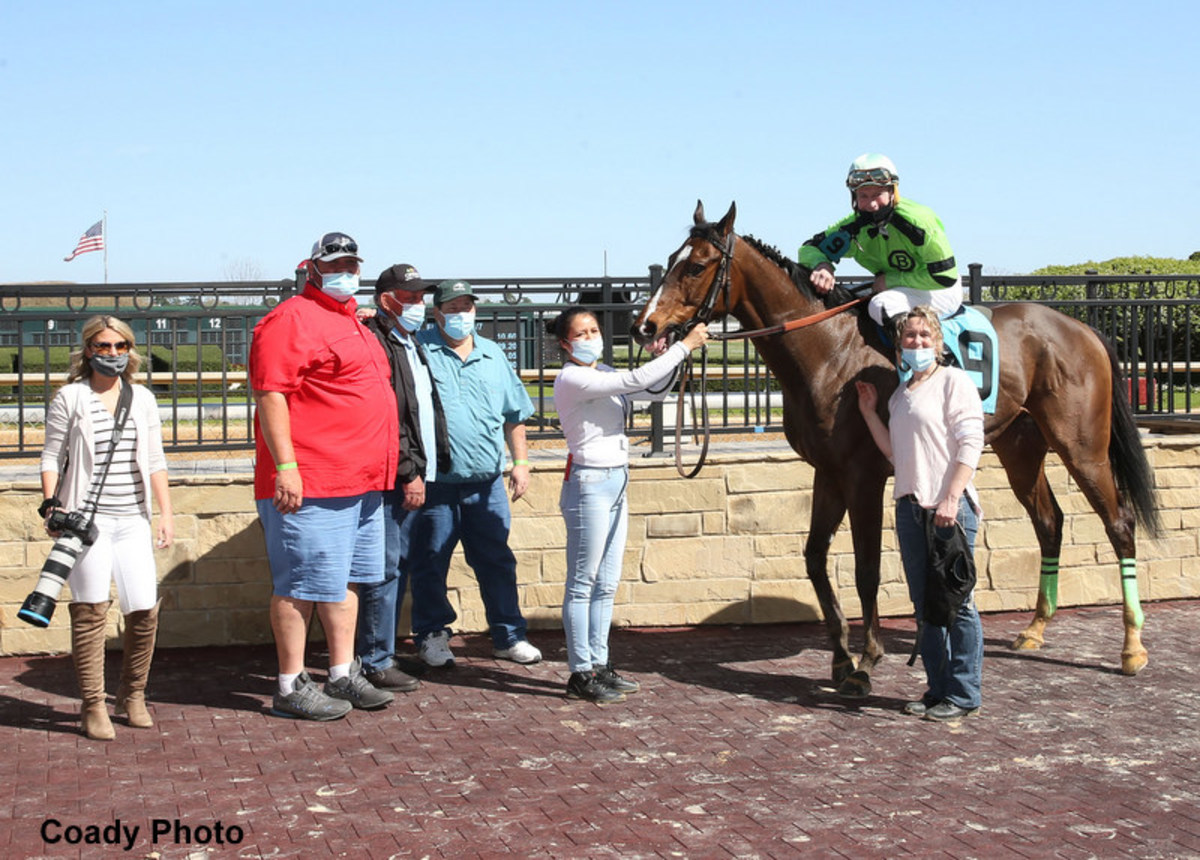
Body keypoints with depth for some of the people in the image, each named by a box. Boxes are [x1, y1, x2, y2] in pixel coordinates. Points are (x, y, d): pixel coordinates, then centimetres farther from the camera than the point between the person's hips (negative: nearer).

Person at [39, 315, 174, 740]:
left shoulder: (142, 398, 12)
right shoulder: (69, 398, 1)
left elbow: (155, 461, 14)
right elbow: (52, 457, 3)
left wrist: (166, 513, 9)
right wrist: (51, 506, -8)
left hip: (133, 520, 4)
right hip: (86, 518, -3)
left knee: (145, 610, -1)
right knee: (90, 610, -5)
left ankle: (132, 695, 18)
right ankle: (93, 705, 4)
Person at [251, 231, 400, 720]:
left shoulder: (351, 323, 21)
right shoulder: (292, 320, -9)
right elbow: (269, 395, -17)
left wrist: (379, 470, 25)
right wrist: (285, 466, -23)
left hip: (361, 484, 10)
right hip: (309, 485, -10)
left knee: (346, 579, 14)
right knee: (301, 583, -4)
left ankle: (344, 675, 24)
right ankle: (291, 688, 3)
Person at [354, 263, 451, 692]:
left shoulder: (411, 344, 20)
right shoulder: (376, 344, -12)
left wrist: (427, 467, 17)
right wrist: (408, 473, -18)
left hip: (410, 478, 10)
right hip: (391, 479, -10)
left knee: (399, 565, 13)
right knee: (385, 569, -7)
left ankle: (381, 652, 21)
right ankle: (376, 663, -1)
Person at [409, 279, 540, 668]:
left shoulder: (492, 355, 13)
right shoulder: (419, 348, -1)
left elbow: (514, 415, 18)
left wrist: (520, 463, 12)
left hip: (486, 482, 3)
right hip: (433, 481, -3)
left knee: (497, 561, 9)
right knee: (430, 564, 6)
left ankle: (508, 635, 18)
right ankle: (432, 634, 20)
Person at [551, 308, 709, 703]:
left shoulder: (604, 374, 12)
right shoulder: (573, 380, -15)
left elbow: (655, 392, 16)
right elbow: (636, 380, -22)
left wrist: (667, 356, -2)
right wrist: (684, 346, -18)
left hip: (615, 482, 9)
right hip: (589, 483, -9)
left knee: (606, 584, 13)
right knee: (583, 583, -2)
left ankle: (599, 665, 20)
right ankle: (580, 673, 3)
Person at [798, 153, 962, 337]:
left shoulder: (919, 222, -27)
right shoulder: (854, 227, -11)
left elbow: (945, 276, -26)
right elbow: (809, 249, -4)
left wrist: (891, 280, -24)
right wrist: (821, 265, -29)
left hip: (941, 293, -7)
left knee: (882, 306, -33)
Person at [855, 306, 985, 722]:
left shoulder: (953, 381, -2)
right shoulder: (899, 395, 18)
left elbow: (970, 442, -10)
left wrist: (951, 498, -18)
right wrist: (869, 412, 14)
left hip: (950, 506, -7)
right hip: (910, 506, 7)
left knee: (957, 601, -3)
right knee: (925, 604, 10)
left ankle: (964, 693, 5)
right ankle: (938, 688, 19)